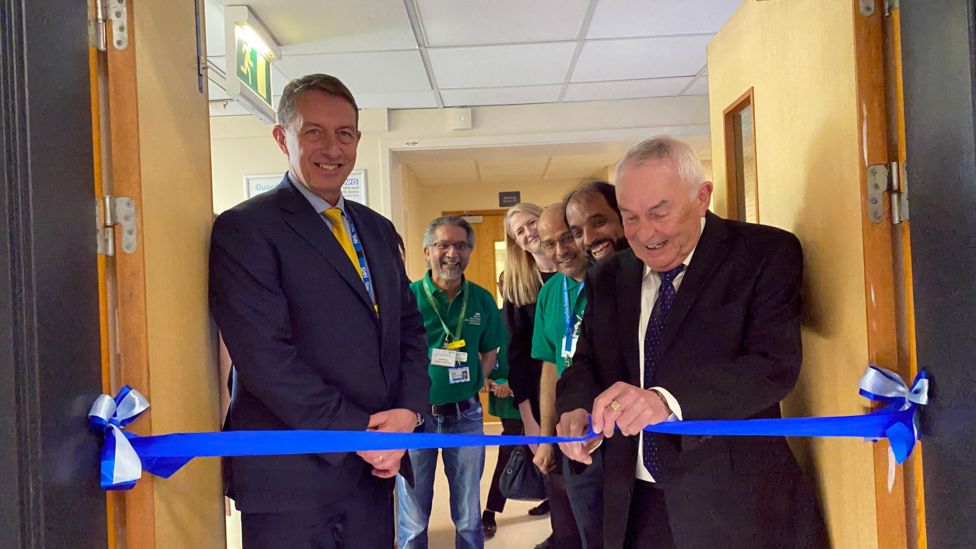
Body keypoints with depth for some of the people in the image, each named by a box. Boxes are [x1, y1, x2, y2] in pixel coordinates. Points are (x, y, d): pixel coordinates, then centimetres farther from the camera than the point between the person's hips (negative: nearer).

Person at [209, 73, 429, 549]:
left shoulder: (378, 230, 13)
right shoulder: (243, 229, -8)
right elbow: (266, 356, -17)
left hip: (374, 468, 6)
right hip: (291, 475, -6)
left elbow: (409, 327, 13)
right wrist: (357, 432, -15)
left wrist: (408, 410, -4)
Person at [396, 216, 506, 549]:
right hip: (416, 414, -2)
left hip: (465, 415, 3)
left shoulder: (482, 300, 3)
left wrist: (481, 377, -3)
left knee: (469, 517, 15)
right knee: (413, 521, 10)